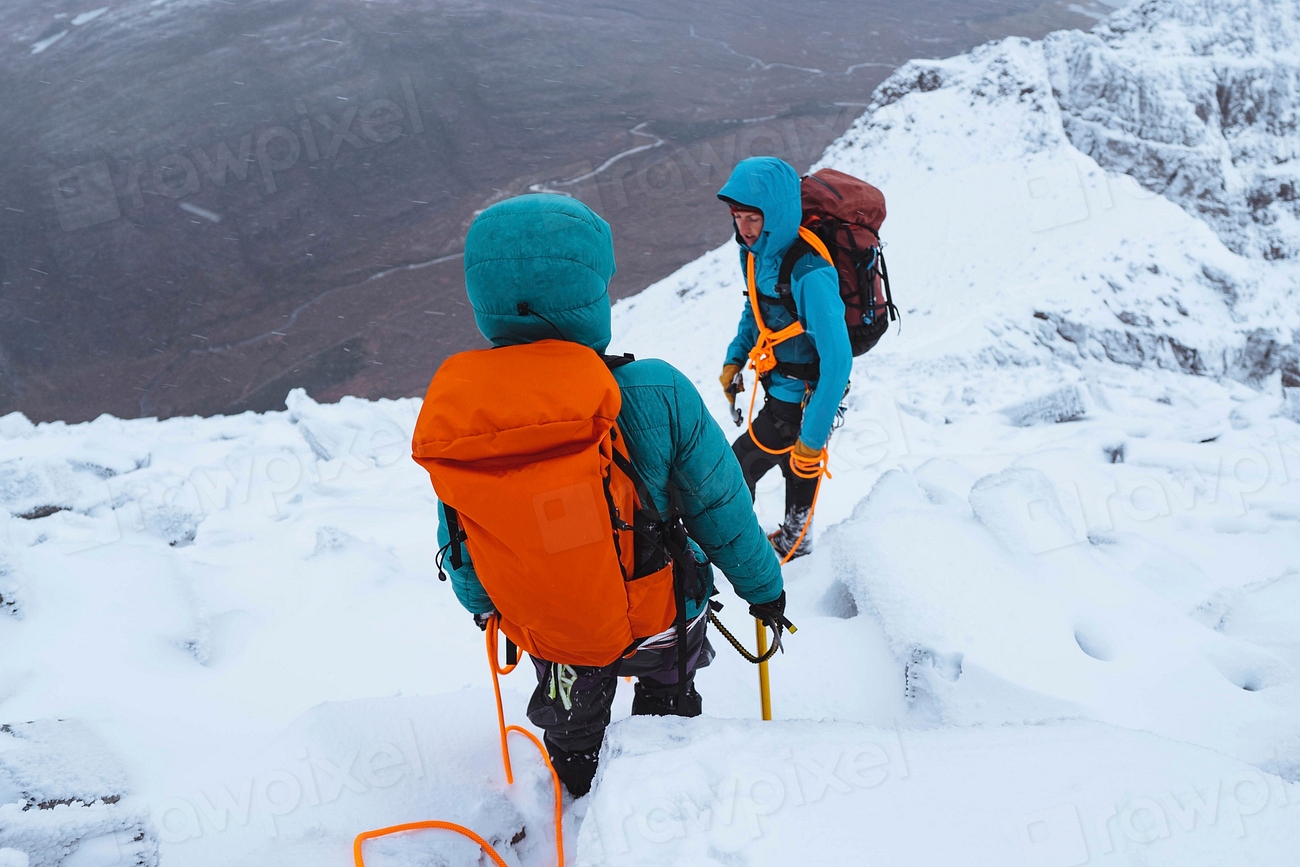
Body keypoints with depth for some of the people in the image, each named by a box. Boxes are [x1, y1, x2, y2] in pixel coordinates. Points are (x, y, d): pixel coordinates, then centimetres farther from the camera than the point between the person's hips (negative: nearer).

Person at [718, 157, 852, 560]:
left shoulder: (810, 276, -35)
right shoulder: (758, 250, -8)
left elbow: (837, 361, -33)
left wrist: (813, 435, -29)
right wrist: (735, 358, 5)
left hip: (800, 398, -8)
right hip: (782, 387, 8)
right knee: (795, 465, 28)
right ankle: (794, 540, 51)